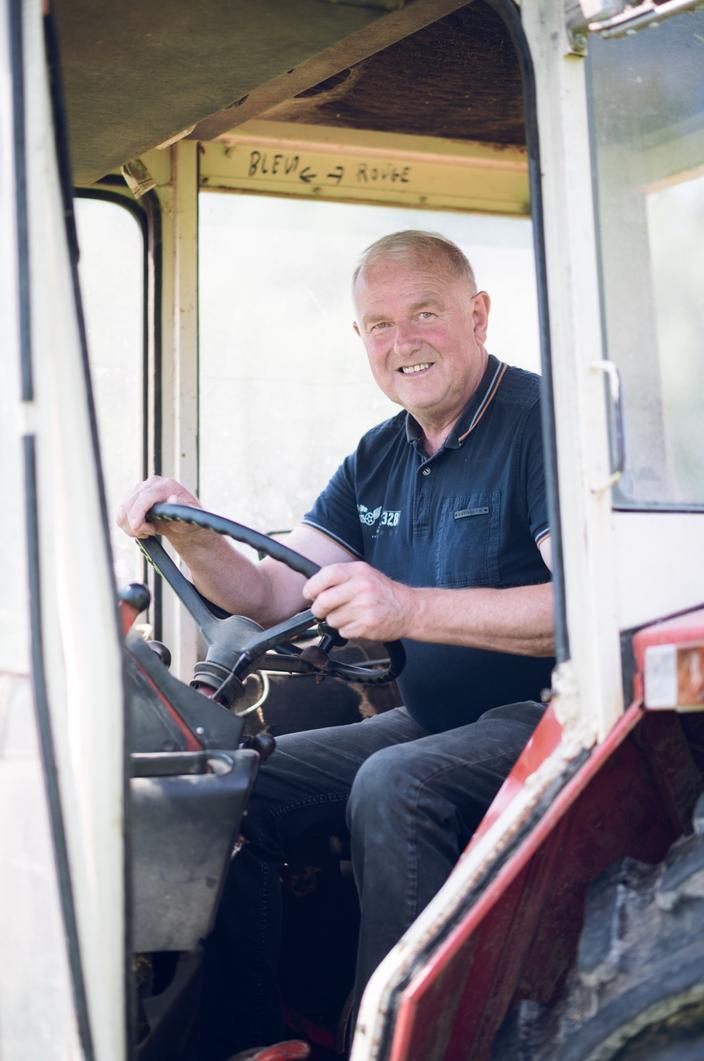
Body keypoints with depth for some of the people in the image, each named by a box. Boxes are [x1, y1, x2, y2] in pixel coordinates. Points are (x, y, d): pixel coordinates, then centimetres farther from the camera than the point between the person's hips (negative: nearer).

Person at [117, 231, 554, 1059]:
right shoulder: (378, 460, 12)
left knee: (393, 786, -33)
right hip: (431, 719, 8)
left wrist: (413, 608, -36)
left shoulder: (545, 423, -13)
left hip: (543, 714, -8)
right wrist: (189, 537, -11)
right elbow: (270, 597, 9)